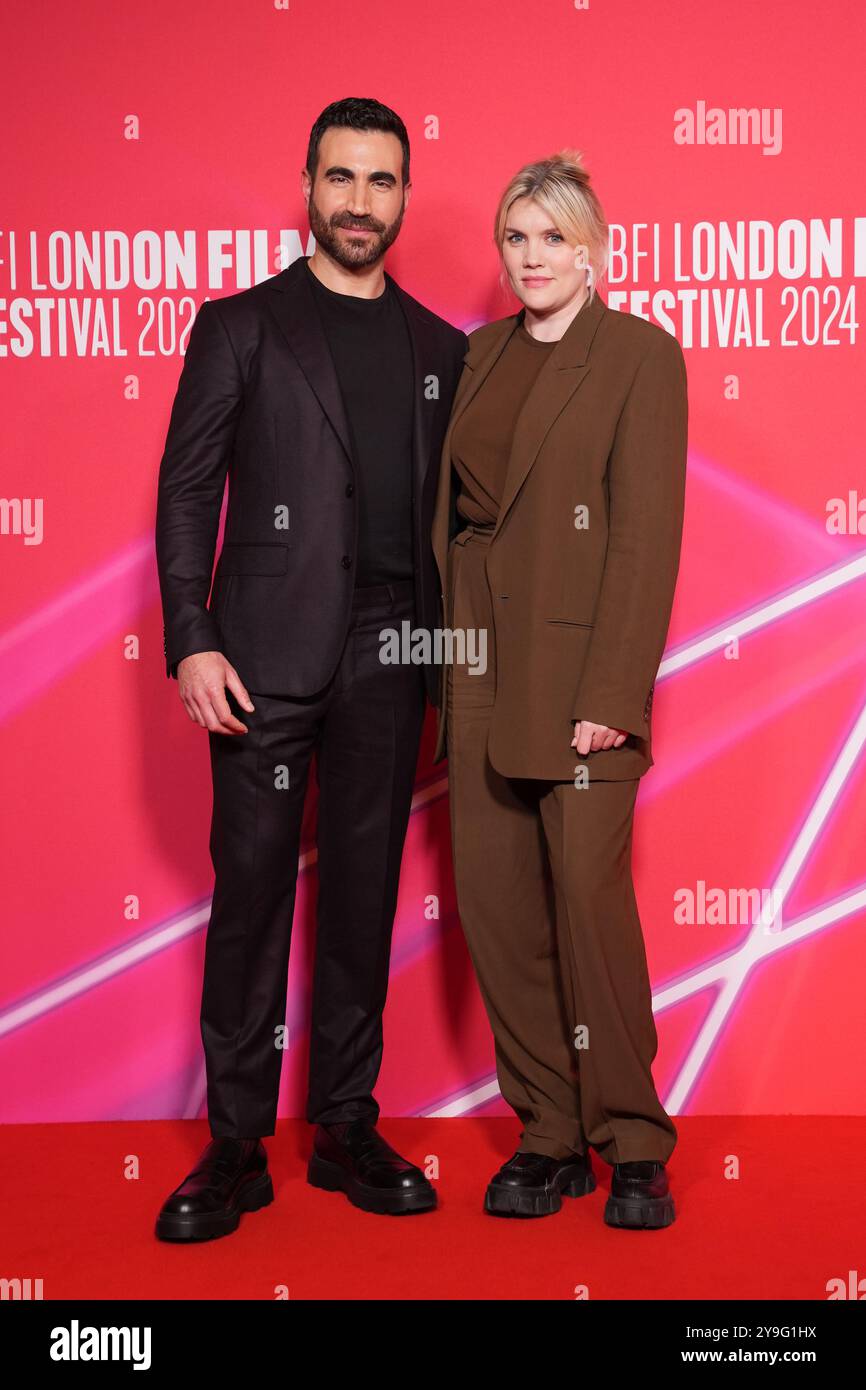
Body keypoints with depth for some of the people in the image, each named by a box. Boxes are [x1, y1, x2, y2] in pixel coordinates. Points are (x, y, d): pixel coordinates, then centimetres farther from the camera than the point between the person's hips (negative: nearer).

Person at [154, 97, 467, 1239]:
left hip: (388, 662, 3)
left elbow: (449, 513, 15)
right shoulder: (241, 326, 5)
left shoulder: (442, 350, 14)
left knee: (365, 895, 8)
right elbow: (186, 492, 0)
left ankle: (347, 1130, 19)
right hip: (266, 657, -3)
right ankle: (235, 1146, 10)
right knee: (250, 891, 0)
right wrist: (192, 642, -10)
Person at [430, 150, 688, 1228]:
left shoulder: (639, 353, -3)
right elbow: (453, 514, 14)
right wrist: (452, 653, 6)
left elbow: (647, 532, -10)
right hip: (481, 668, 6)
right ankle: (550, 1134, 19)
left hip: (577, 669, -6)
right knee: (494, 904, 6)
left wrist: (612, 693, -17)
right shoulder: (483, 353, 14)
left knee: (589, 898, -6)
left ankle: (633, 1145, 12)